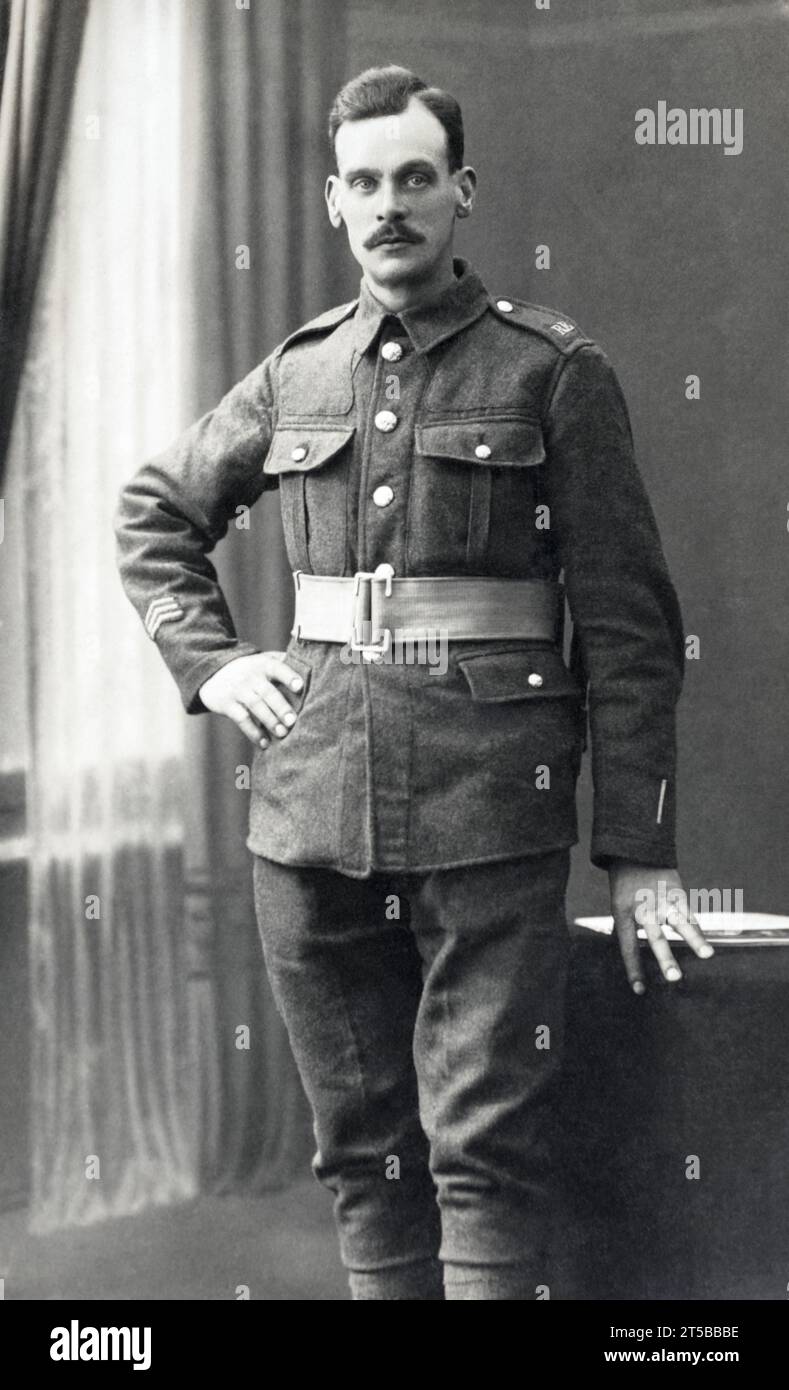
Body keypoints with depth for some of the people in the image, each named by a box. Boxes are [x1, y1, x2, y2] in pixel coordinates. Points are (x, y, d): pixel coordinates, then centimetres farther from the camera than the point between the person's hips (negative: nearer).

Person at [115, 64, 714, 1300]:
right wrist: (208, 661, 10)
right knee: (360, 1144, 12)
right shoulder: (296, 375, 11)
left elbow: (627, 626, -4)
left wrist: (638, 856, -8)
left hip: (489, 813, -4)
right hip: (312, 808, 4)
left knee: (487, 1142, -4)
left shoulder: (555, 372, -1)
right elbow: (154, 513, 27)